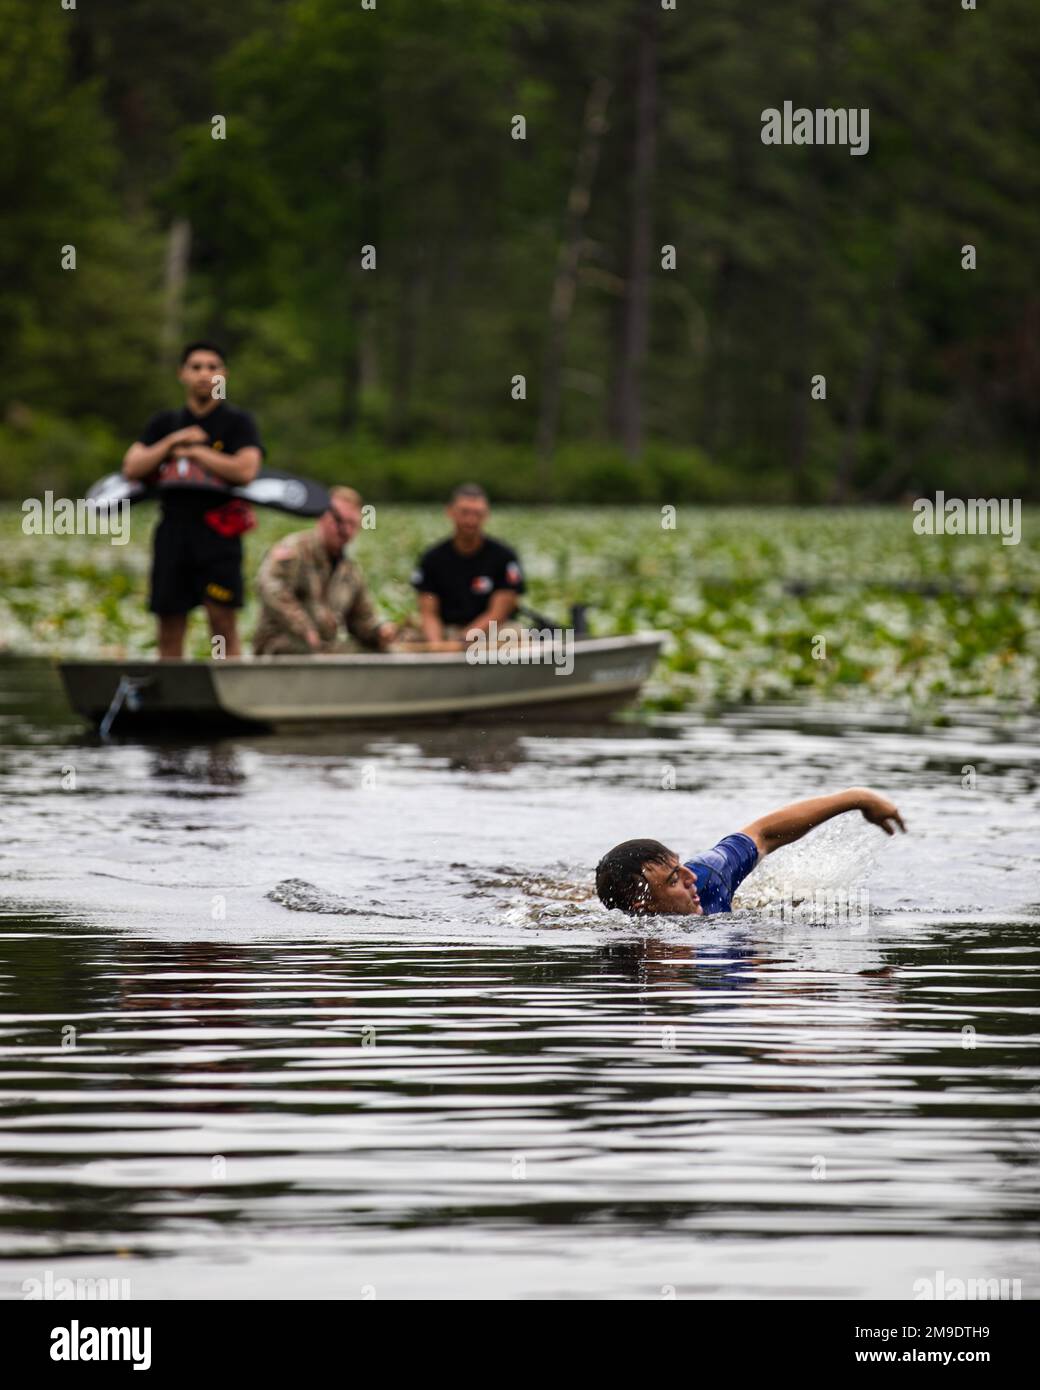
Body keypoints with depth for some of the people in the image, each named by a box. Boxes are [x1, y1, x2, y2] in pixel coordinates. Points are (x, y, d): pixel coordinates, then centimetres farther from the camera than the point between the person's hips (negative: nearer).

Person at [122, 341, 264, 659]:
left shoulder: (238, 422, 4)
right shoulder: (164, 424, 16)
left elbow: (246, 469, -12)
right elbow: (131, 468, 6)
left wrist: (193, 452, -4)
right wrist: (172, 442, -5)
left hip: (217, 531, -4)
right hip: (173, 530, 4)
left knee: (223, 622, -10)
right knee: (170, 630, 4)